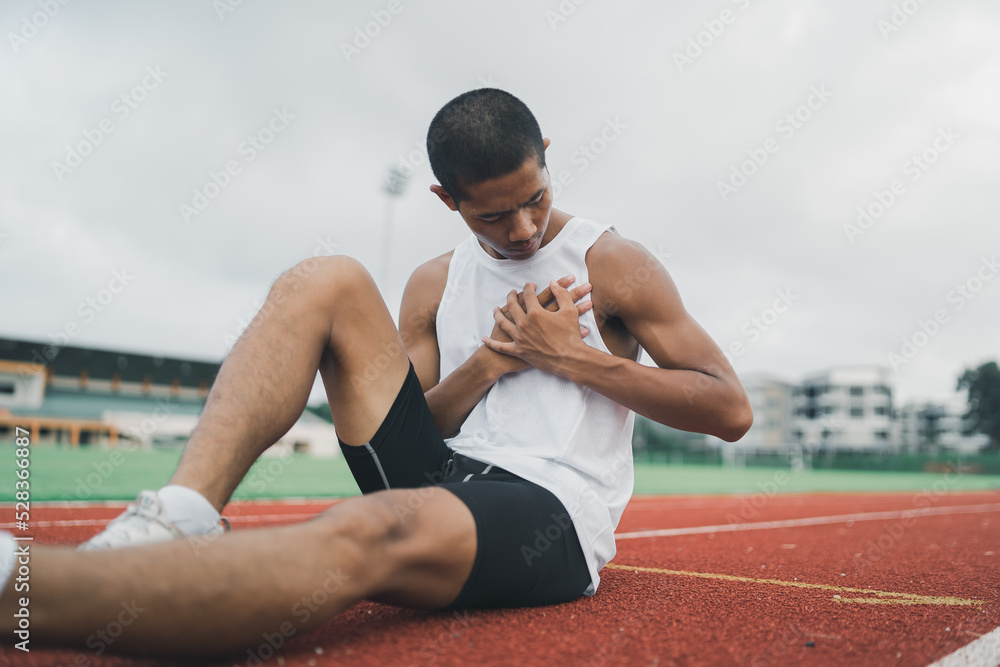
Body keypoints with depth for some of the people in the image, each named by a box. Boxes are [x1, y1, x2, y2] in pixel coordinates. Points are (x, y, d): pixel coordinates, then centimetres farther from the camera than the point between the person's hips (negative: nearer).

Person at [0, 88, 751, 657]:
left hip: (554, 522, -4)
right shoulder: (434, 284, 14)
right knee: (328, 282, -9)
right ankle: (177, 522, -25)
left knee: (373, 530, -41)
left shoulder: (611, 262, 3)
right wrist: (488, 361, -7)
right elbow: (412, 421, 11)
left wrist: (572, 356, -9)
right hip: (439, 477, 5)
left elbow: (732, 411, -1)